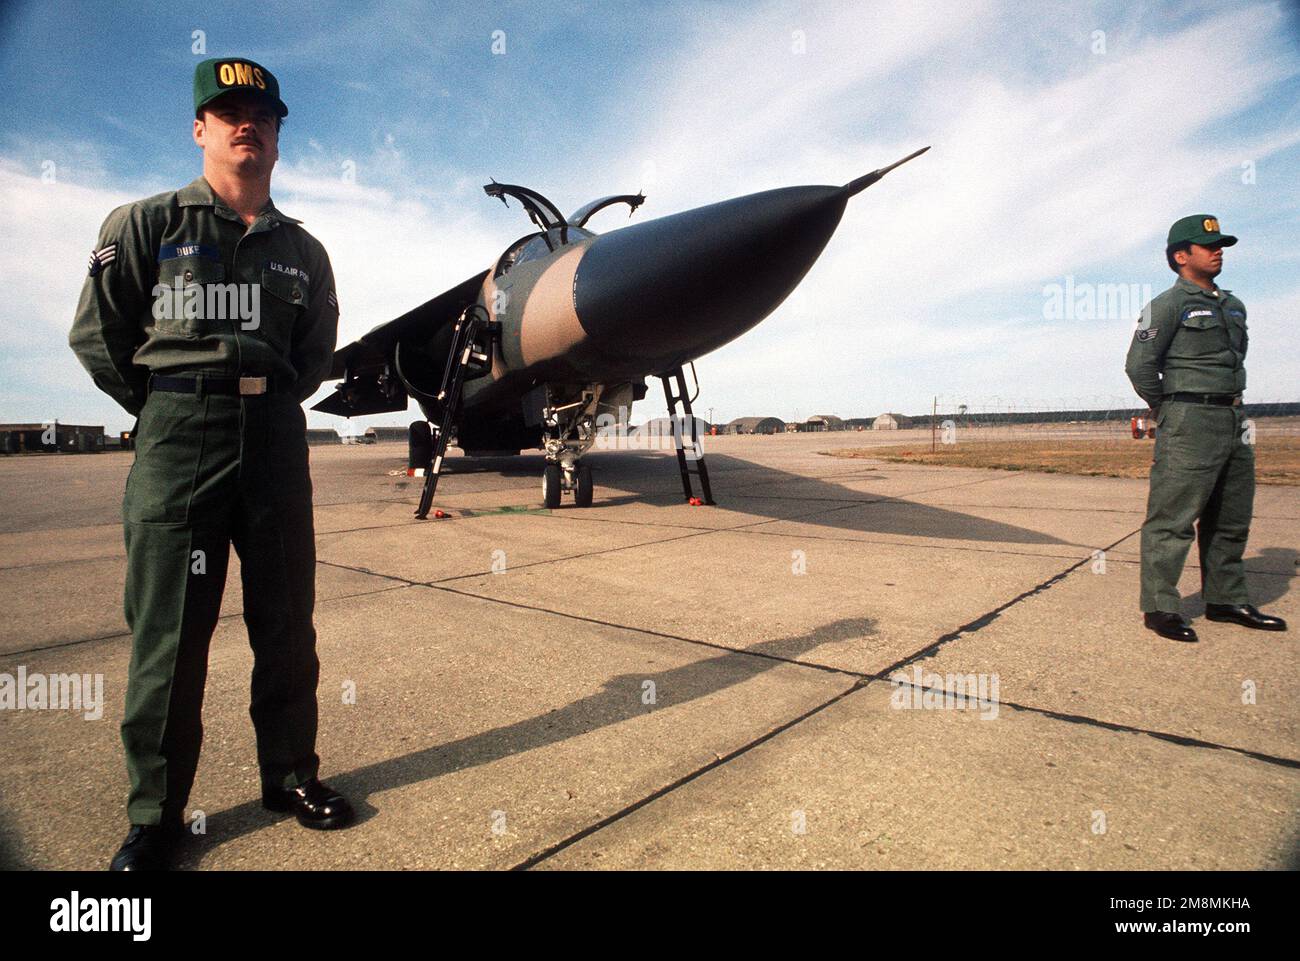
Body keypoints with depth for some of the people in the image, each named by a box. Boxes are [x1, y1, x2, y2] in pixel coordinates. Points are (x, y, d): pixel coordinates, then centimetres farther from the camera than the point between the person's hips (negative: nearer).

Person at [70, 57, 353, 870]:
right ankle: (156, 815, 15)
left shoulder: (303, 250, 15)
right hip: (178, 438, -3)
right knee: (169, 630, 1)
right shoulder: (147, 224, 6)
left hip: (277, 437, 3)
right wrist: (168, 409, 4)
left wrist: (271, 401, 12)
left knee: (287, 622, 7)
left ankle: (291, 774, 22)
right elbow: (97, 333, 5)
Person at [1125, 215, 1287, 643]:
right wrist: (1170, 410, -4)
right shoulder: (1168, 305, -6)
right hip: (1189, 425, -8)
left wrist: (1229, 403, 17)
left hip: (1234, 422, 8)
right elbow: (1139, 365, -12)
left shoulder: (1234, 306, 18)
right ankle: (1159, 607, -4)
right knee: (1173, 516, -8)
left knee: (1231, 519, 13)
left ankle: (1226, 600, 24)